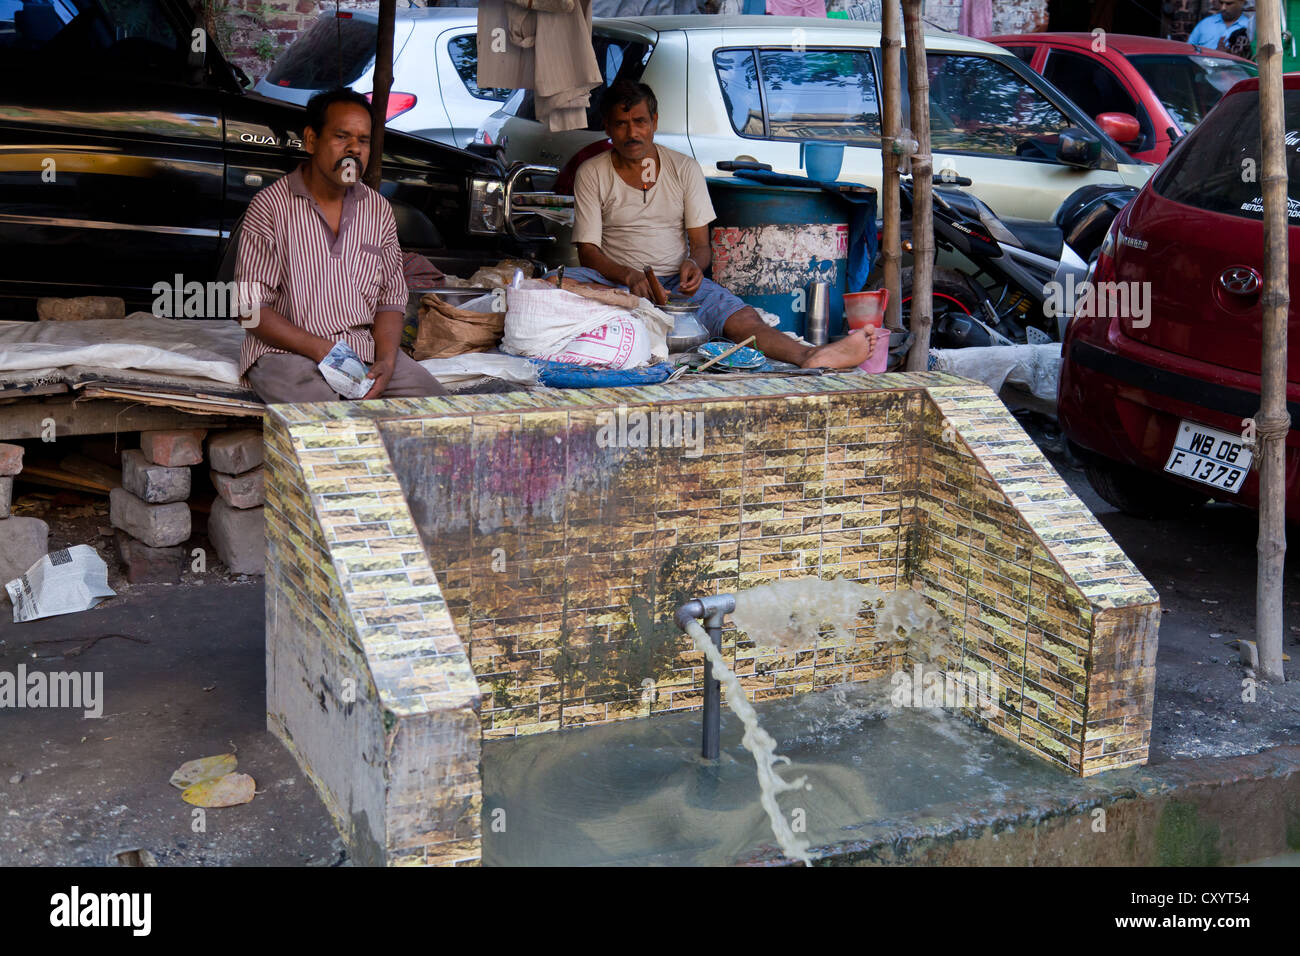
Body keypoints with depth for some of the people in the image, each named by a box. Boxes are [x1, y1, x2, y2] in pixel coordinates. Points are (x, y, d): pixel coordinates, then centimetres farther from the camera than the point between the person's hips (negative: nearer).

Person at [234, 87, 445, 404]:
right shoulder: (270, 206, -2)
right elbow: (252, 309, -5)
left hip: (366, 345, 5)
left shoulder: (379, 210, 13)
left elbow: (390, 299, 12)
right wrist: (321, 350, -18)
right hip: (287, 351, -5)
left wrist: (386, 360, -9)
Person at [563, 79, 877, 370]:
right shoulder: (592, 174, 4)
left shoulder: (685, 169, 10)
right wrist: (629, 276, -23)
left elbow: (700, 243, 9)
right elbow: (588, 252, -2)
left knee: (741, 318, -29)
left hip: (675, 281, 1)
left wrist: (693, 264, -17)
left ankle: (809, 357, -54)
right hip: (615, 282, -1)